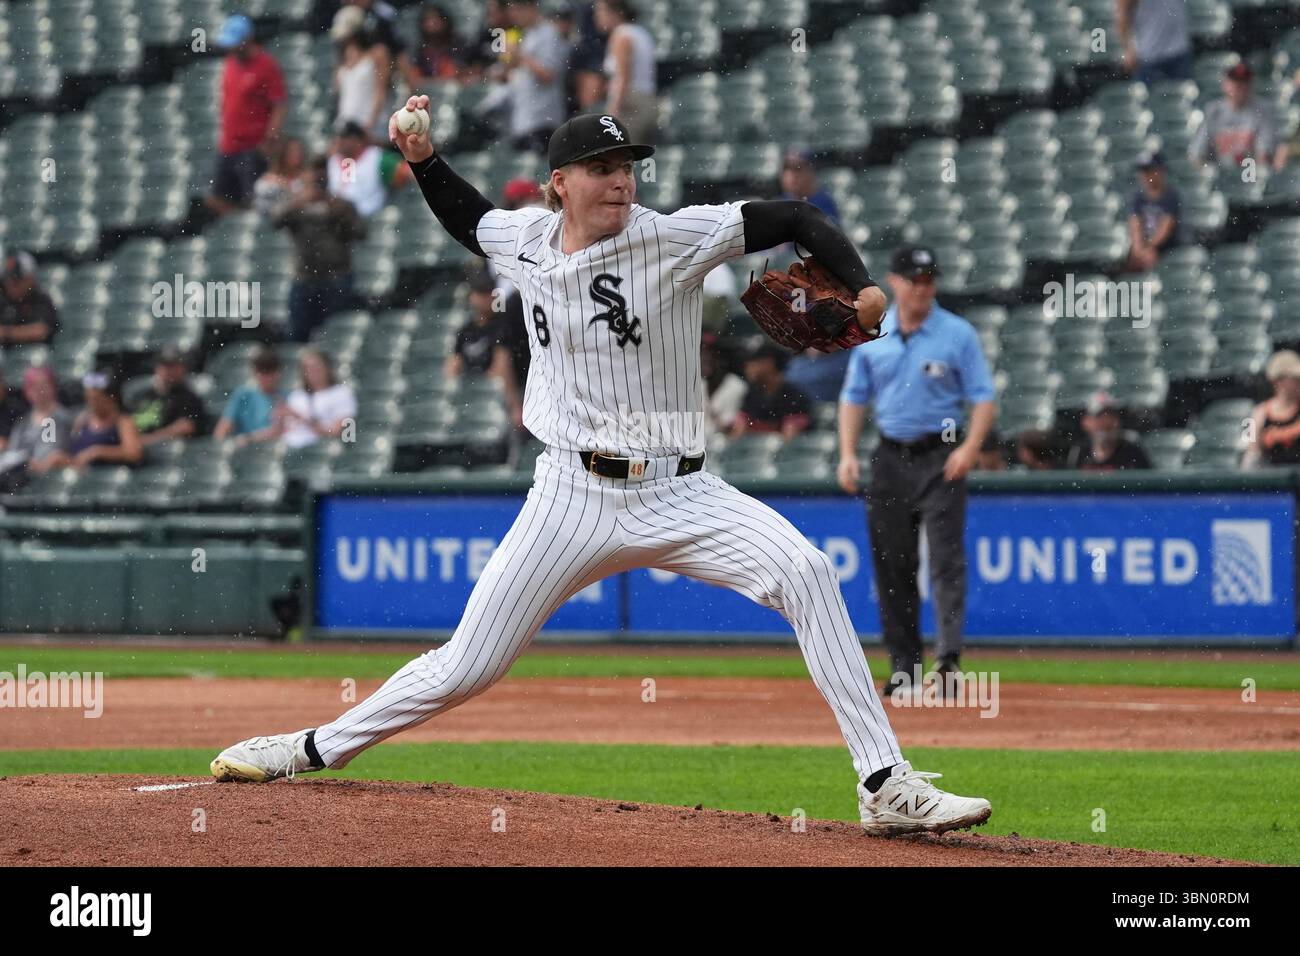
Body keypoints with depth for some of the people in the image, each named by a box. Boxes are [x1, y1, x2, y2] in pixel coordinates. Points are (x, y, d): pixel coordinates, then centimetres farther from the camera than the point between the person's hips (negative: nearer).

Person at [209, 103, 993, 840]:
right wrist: (422, 158, 11)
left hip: (678, 496, -2)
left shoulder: (671, 238, -8)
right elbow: (467, 219, 27)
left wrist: (862, 286, -26)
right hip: (573, 498, 2)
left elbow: (799, 219, -11)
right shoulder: (525, 240, 4)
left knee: (806, 572, -26)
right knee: (465, 669, 2)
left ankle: (887, 786, -25)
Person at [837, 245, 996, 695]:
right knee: (891, 564, 6)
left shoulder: (958, 334, -2)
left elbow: (983, 397, -3)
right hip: (891, 457, 4)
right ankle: (904, 666, 14)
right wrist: (848, 453, 2)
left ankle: (949, 656, -22)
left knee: (946, 557, -14)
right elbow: (854, 396, 14)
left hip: (941, 457, -4)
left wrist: (970, 448, -18)